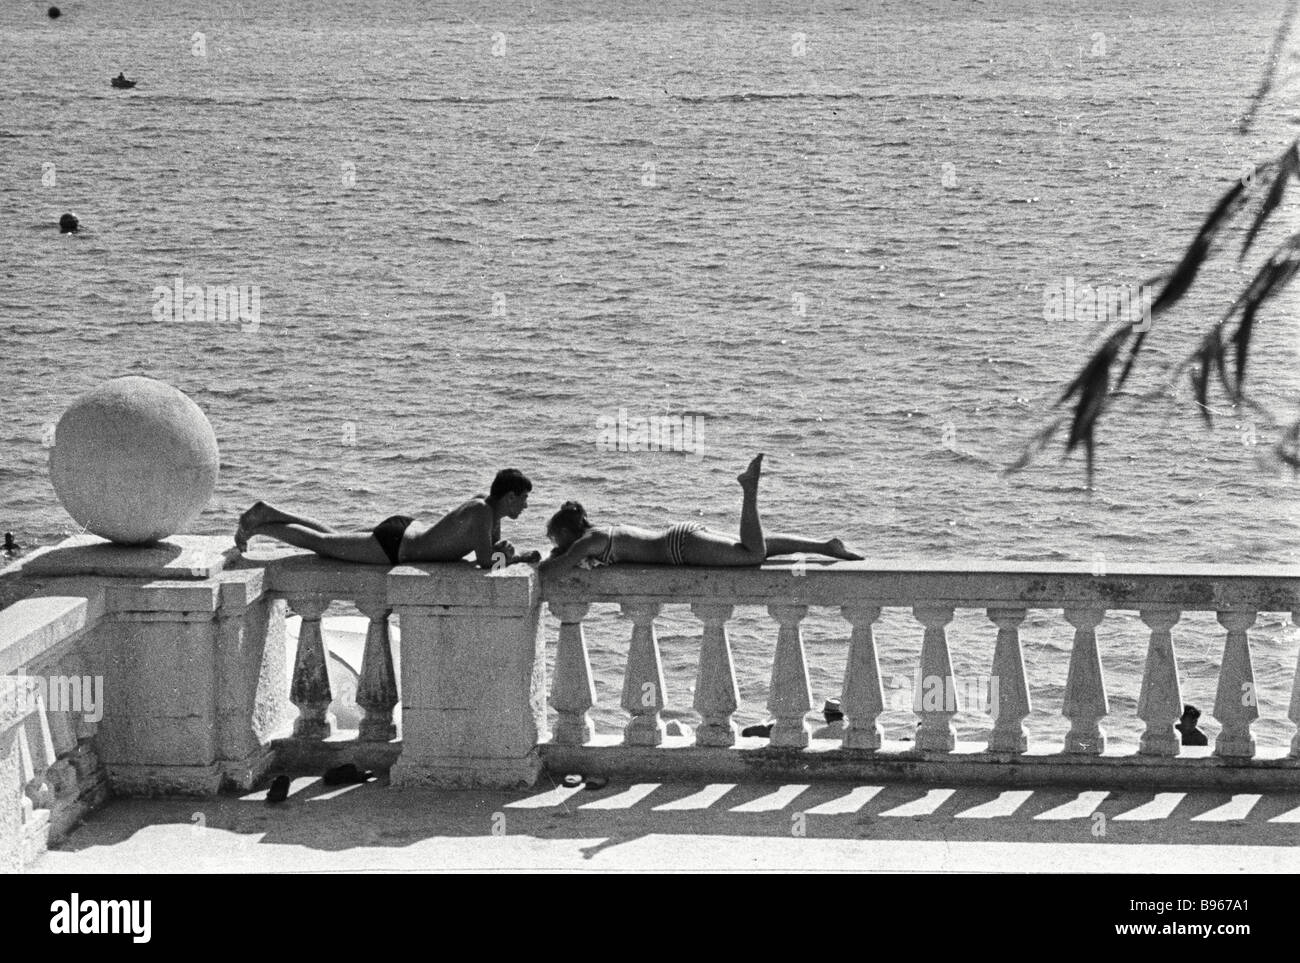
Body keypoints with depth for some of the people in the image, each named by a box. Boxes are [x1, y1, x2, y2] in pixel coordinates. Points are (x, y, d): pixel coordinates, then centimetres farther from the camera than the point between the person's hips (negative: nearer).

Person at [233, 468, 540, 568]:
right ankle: (255, 527, 17)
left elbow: (492, 546, 17)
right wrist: (518, 559, -18)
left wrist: (503, 550, -5)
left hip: (405, 528, 9)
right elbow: (485, 561, -33)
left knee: (334, 539, 25)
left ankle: (268, 514, 31)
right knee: (321, 544, 5)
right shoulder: (481, 512, -28)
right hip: (392, 547, -9)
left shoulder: (489, 503, 1)